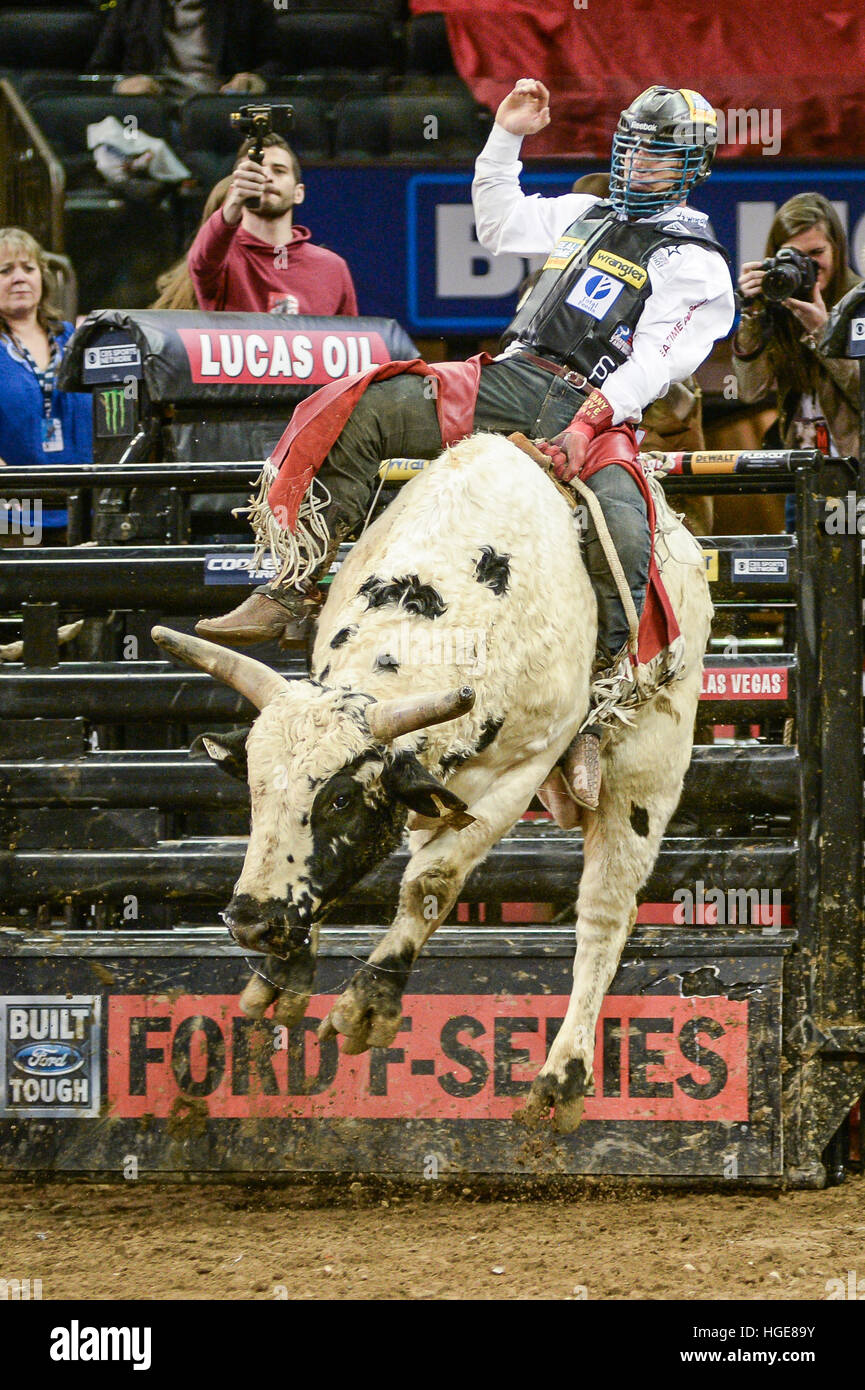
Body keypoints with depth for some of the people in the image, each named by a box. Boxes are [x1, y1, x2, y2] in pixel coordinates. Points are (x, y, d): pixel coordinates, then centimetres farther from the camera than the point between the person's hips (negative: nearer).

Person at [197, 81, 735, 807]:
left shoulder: (696, 267, 6)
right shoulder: (586, 217, 27)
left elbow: (653, 364, -7)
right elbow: (500, 223, 39)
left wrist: (586, 426, -21)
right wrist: (507, 135, 29)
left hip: (599, 418, -6)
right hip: (508, 383, 6)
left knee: (624, 535, -35)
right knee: (366, 411, -13)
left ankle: (596, 718, -29)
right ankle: (292, 590, -14)